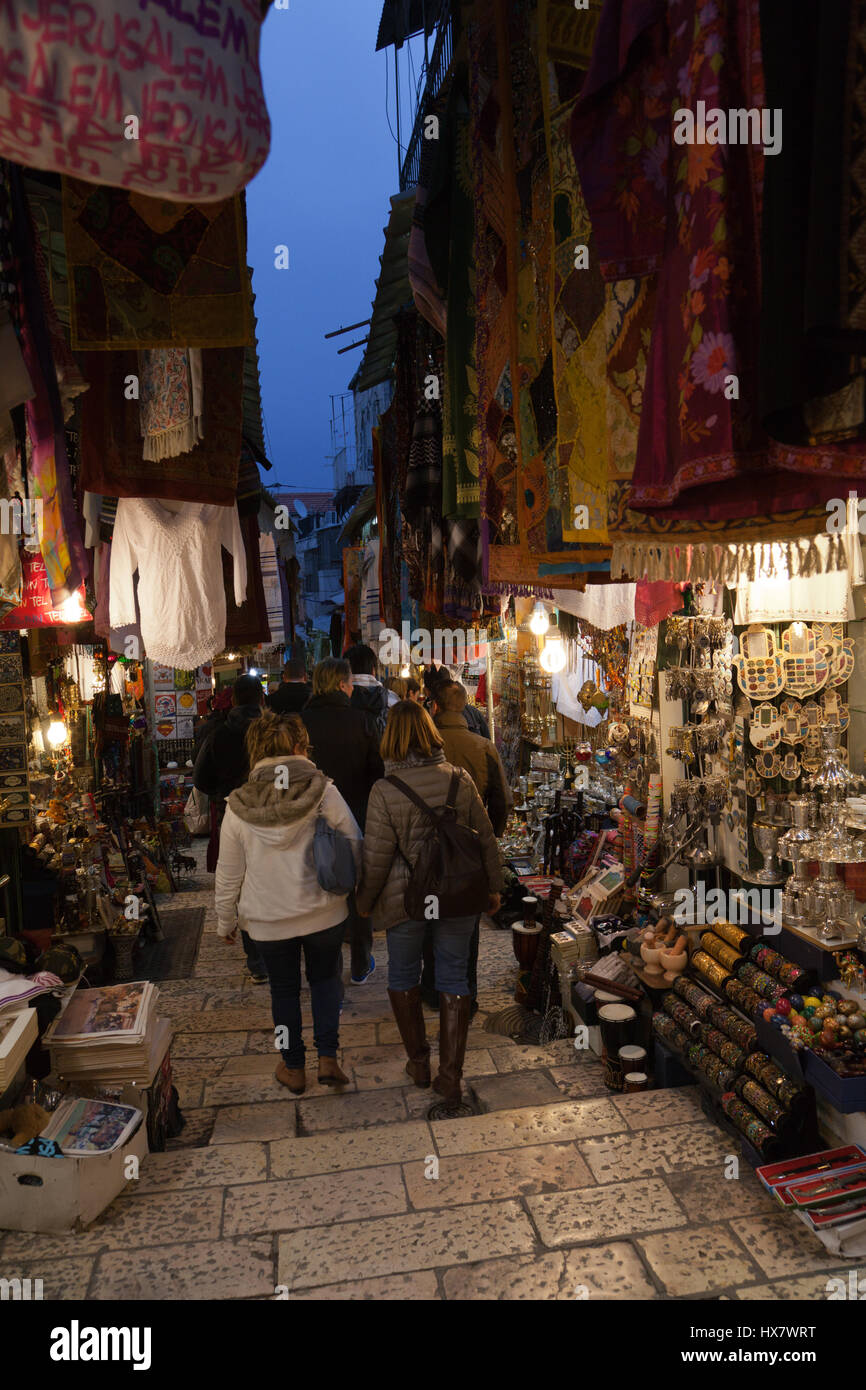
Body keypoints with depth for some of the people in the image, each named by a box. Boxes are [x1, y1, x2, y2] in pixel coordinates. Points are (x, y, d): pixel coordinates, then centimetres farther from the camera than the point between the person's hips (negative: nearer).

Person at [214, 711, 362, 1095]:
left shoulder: (238, 807, -9)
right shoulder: (323, 791, -15)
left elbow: (228, 874, -1)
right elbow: (354, 845, -9)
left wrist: (226, 920, 13)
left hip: (269, 919, 1)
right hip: (324, 912, -1)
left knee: (284, 989, 20)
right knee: (325, 978, 22)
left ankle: (293, 1068, 32)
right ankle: (327, 1058, 17)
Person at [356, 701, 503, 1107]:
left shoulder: (385, 792, -15)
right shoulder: (460, 779, -7)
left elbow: (377, 857, -11)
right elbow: (485, 837, 0)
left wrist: (364, 900, 6)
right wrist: (493, 887, 13)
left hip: (406, 899, -2)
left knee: (403, 974, 20)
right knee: (454, 978, 13)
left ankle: (418, 1062, 31)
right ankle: (450, 1077, 18)